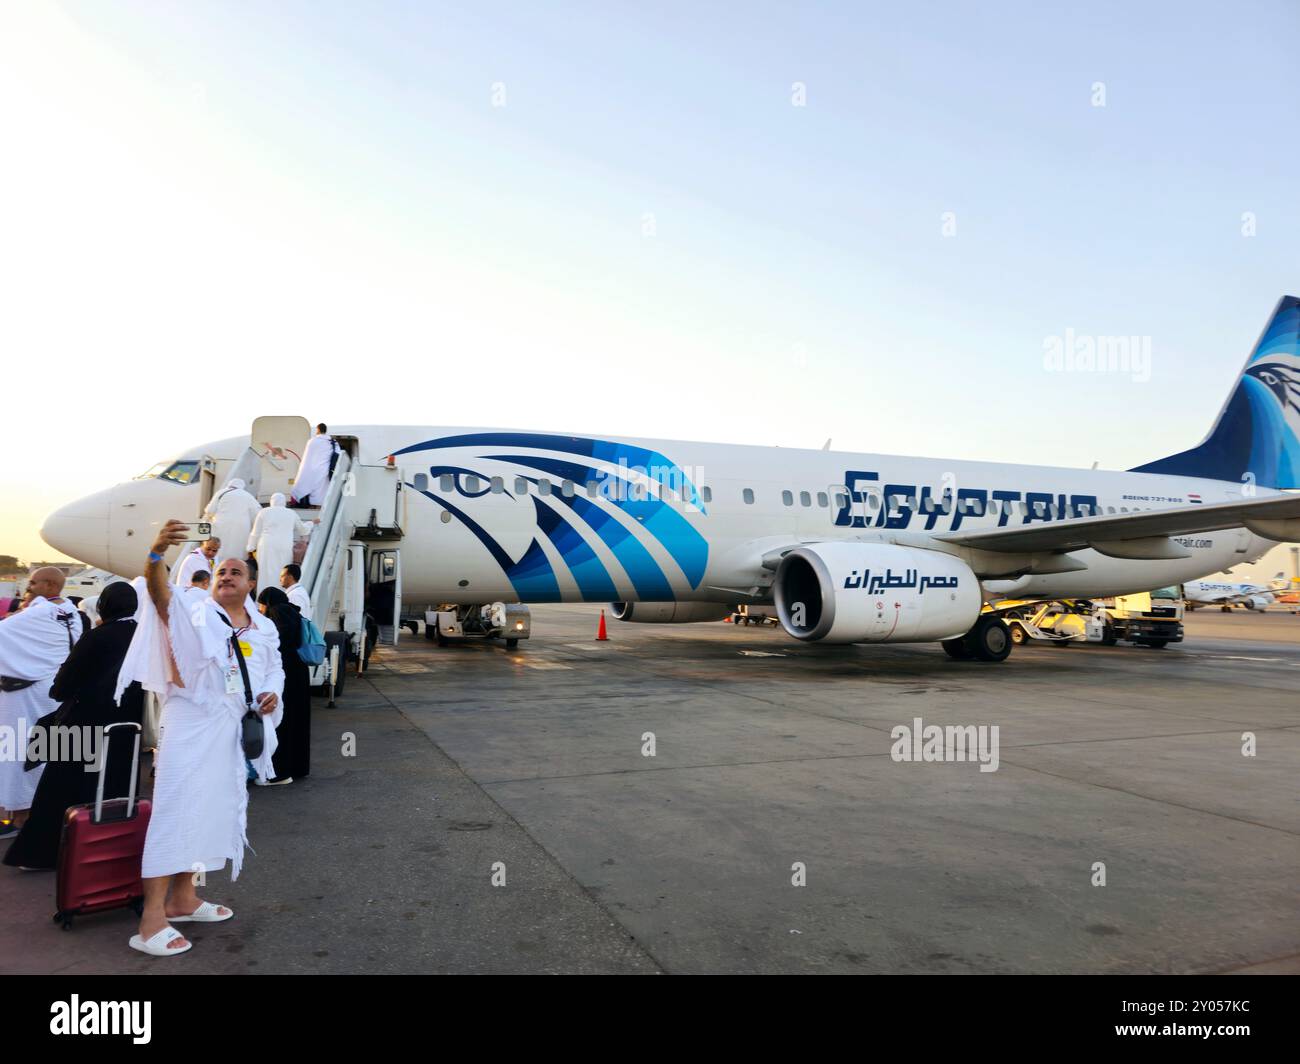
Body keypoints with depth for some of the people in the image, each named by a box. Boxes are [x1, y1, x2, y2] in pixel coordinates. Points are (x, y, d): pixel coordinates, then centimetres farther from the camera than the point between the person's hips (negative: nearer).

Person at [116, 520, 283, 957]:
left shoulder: (264, 629, 10)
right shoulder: (194, 614, -6)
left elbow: (276, 668, 23)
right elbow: (160, 592, -26)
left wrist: (272, 692, 0)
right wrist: (157, 553, -45)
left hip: (230, 731, 7)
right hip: (190, 724, -6)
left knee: (212, 809, 14)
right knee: (176, 810, -10)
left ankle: (182, 898, 29)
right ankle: (152, 919, -5)